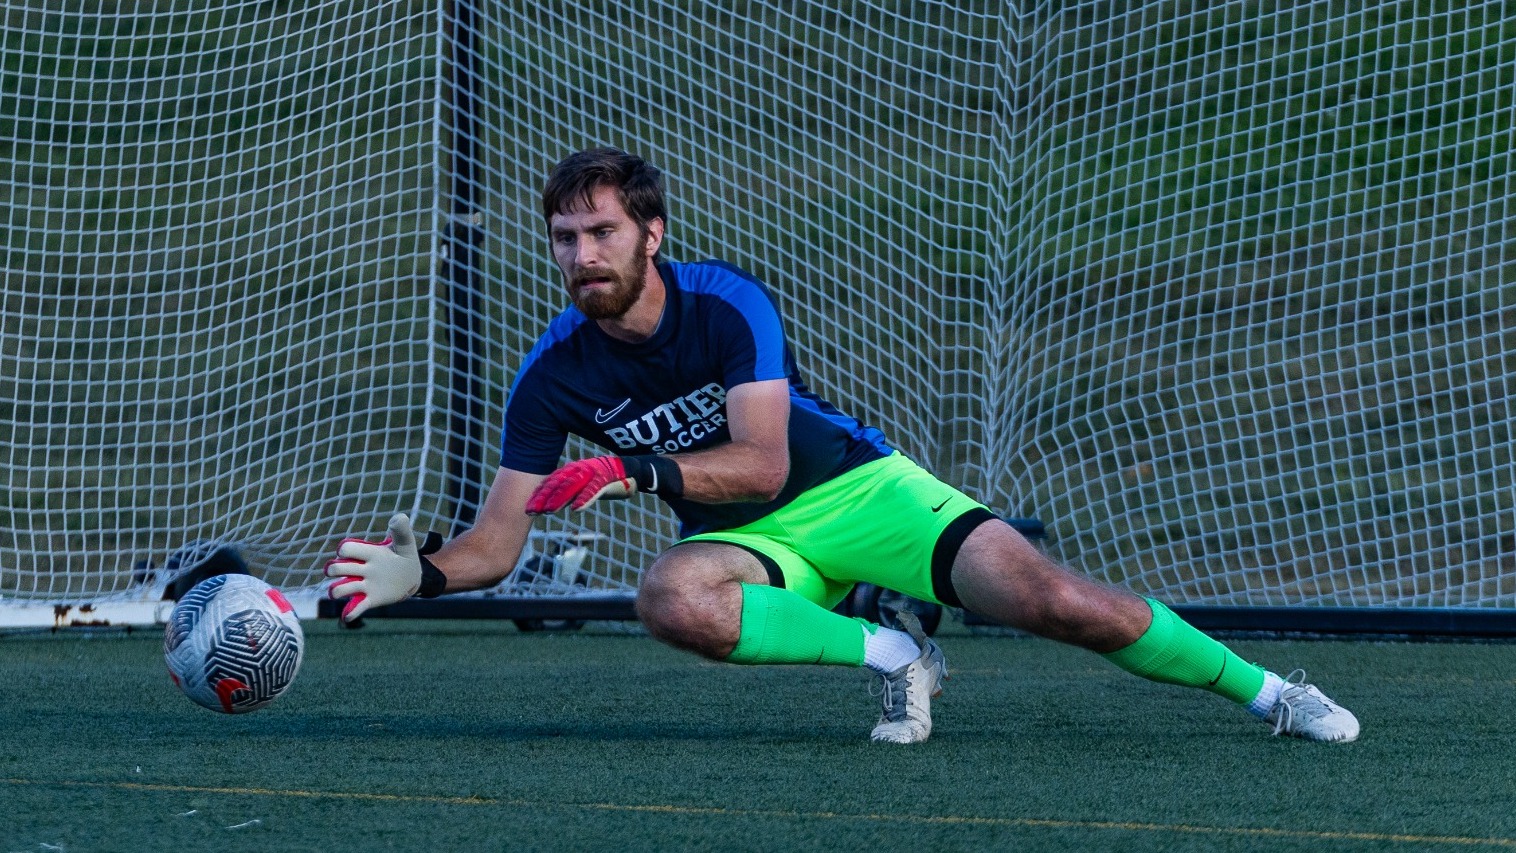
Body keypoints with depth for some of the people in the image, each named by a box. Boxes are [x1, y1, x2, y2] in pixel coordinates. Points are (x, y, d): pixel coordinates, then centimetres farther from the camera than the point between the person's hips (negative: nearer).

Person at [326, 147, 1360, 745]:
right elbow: (498, 540, -9)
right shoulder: (553, 374, -8)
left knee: (1057, 603, -20)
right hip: (750, 542, 2)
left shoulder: (727, 303, -16)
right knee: (670, 599, -36)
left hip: (856, 488, -2)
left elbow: (763, 461, -25)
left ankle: (1266, 691, -3)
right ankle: (893, 655, -20)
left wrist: (635, 469, -39)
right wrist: (423, 573, -30)